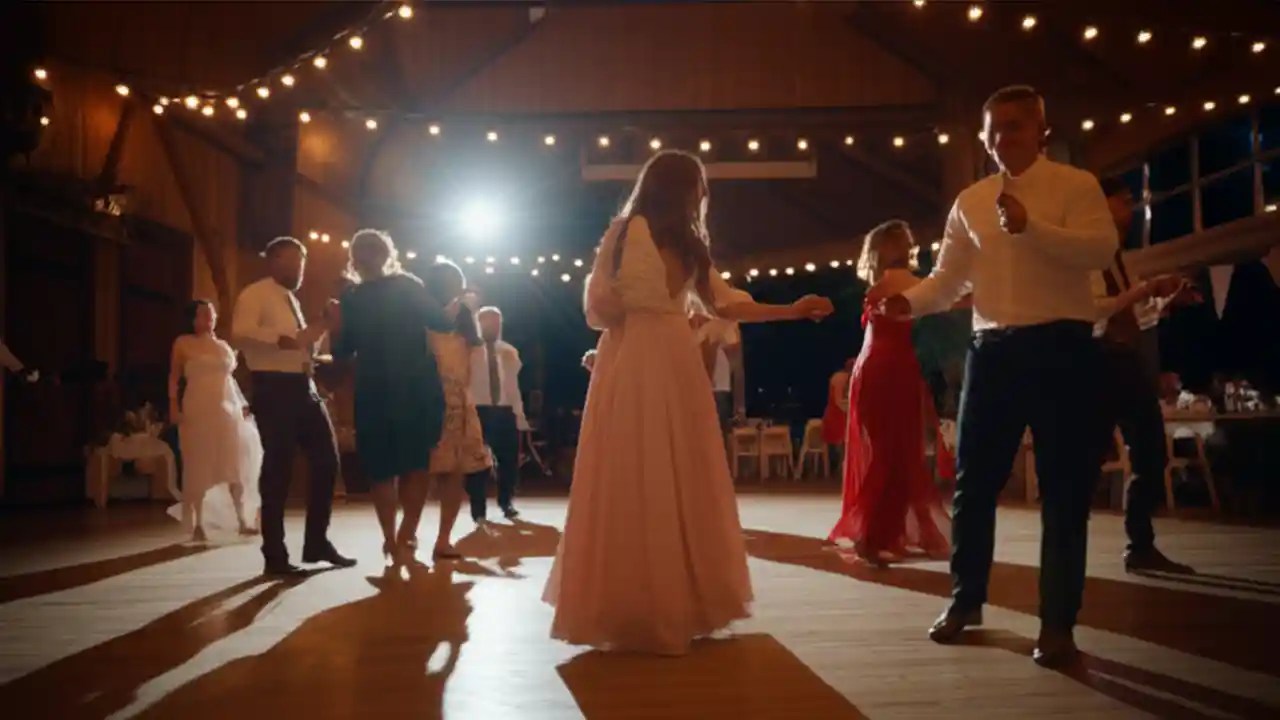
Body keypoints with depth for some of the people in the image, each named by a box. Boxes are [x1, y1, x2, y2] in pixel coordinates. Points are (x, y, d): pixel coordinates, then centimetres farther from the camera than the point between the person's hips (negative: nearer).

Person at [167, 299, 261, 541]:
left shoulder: (224, 346, 17)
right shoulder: (183, 343, 4)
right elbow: (174, 377, 0)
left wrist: (243, 404, 6)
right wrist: (173, 405, -11)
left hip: (228, 408, 4)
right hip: (198, 409, -4)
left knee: (236, 466, 2)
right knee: (199, 469, -2)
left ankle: (241, 520, 7)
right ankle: (198, 525, 5)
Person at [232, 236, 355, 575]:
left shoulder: (292, 301, 23)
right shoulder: (255, 294, -4)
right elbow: (240, 333, -21)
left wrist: (318, 330, 15)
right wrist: (282, 339, -31)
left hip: (303, 386, 9)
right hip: (274, 388, -9)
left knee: (327, 460, 7)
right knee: (278, 468, -4)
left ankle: (317, 543, 19)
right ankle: (275, 555, 7)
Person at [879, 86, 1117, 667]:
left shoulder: (1076, 186, 0)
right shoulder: (969, 202, 12)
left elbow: (1102, 249, -15)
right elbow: (948, 277, 8)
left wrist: (1030, 225, -26)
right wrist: (907, 302, -11)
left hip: (1061, 346, -4)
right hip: (992, 350, 4)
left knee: (1064, 488, 2)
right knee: (973, 481, 9)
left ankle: (1057, 623, 14)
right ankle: (965, 601, 27)